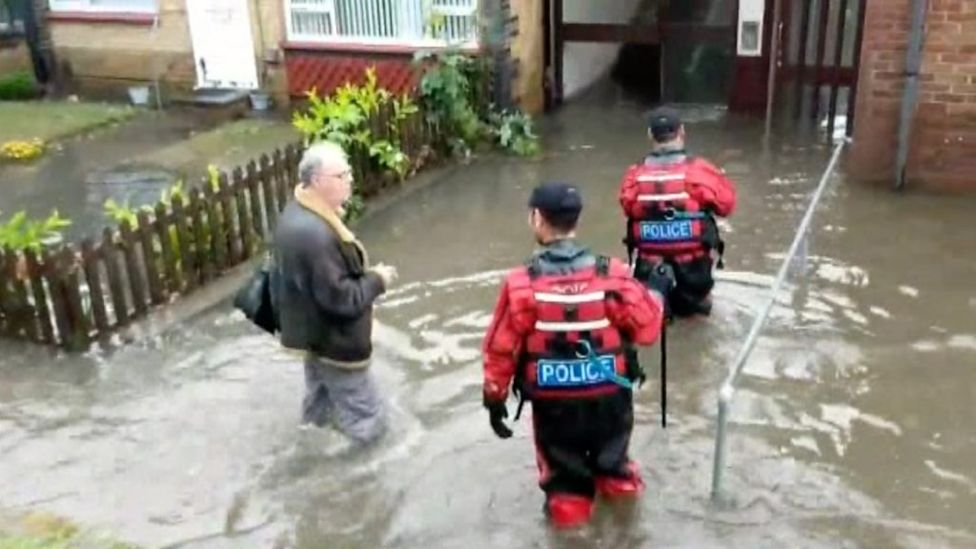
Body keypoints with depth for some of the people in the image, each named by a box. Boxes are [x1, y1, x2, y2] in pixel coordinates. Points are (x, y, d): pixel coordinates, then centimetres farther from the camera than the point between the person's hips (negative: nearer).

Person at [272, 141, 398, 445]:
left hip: (314, 331, 11)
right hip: (333, 340, -11)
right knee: (368, 420, 9)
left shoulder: (299, 212, -2)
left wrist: (366, 273, 6)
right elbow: (341, 299, -31)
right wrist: (376, 280, -16)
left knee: (322, 393, 33)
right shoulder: (315, 234, -37)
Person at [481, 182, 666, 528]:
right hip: (610, 398, 2)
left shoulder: (521, 284, -19)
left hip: (553, 404, -2)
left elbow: (500, 350, -11)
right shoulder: (612, 274, -17)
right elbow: (647, 328, -11)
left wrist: (494, 399, 3)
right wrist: (656, 294, 9)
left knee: (562, 464, 28)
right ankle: (616, 476, 56)